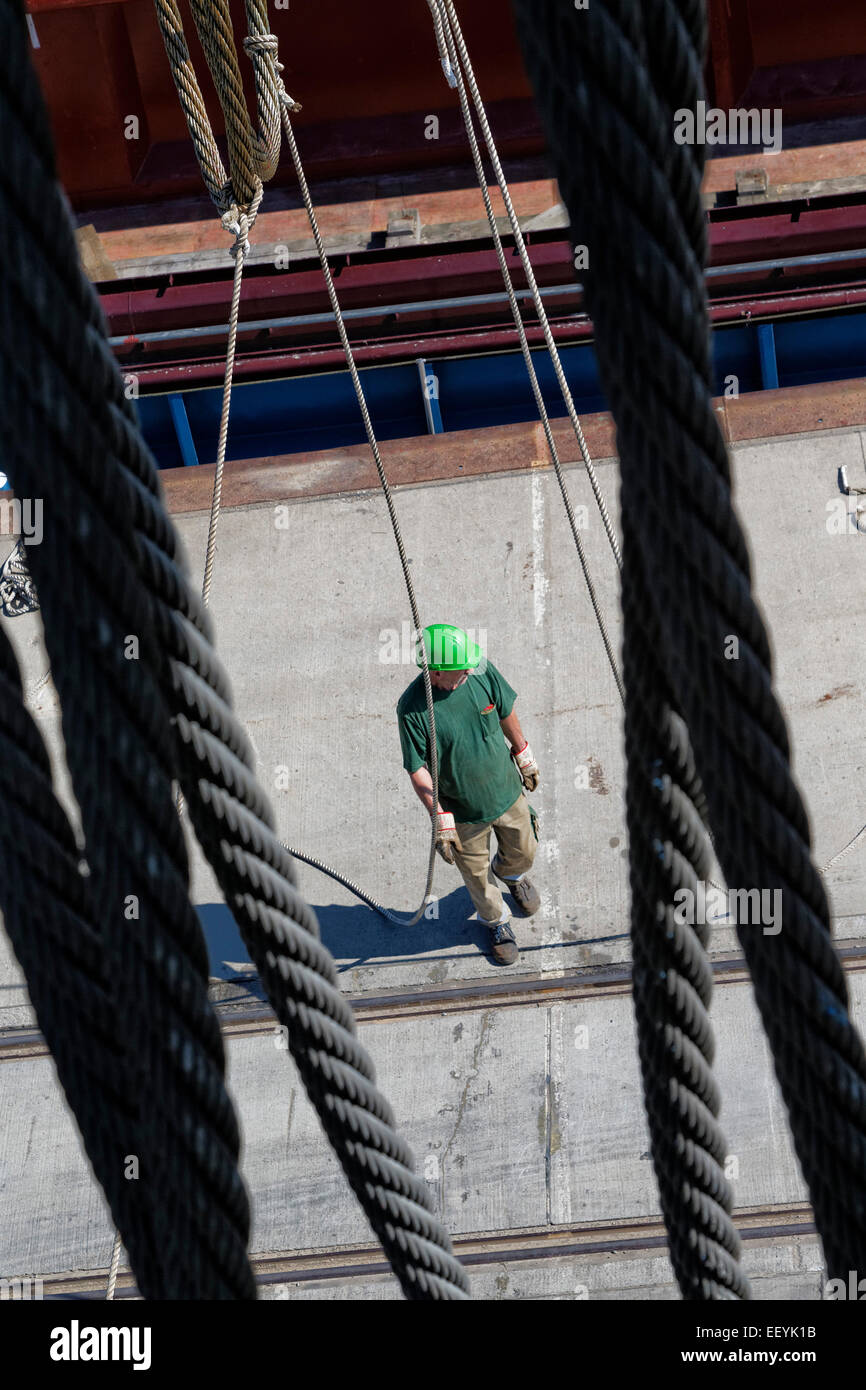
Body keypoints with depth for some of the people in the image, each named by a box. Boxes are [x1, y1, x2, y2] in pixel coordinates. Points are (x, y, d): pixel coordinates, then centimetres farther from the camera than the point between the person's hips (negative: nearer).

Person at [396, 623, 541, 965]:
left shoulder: (482, 673, -20)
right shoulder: (412, 708, -30)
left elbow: (506, 712, 1)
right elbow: (417, 769, -20)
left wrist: (523, 754, 13)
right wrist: (440, 818, -20)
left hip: (506, 791, 4)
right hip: (463, 811, -3)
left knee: (522, 852, 27)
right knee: (476, 874, 18)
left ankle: (510, 873, 64)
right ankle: (497, 922, 50)